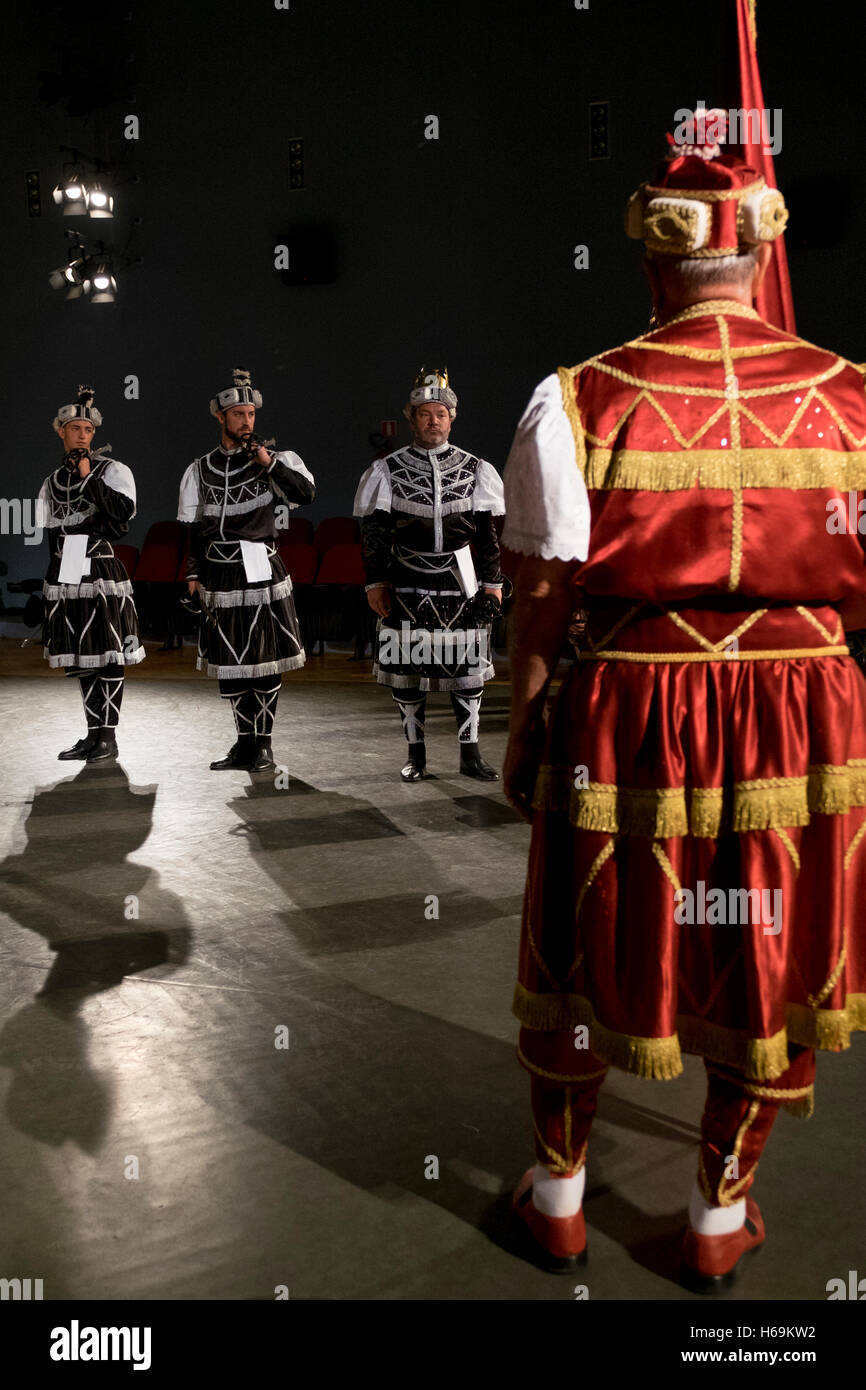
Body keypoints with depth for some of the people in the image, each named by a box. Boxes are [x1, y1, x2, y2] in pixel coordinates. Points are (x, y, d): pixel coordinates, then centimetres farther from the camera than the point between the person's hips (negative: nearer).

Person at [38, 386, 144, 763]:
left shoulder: (113, 470, 2)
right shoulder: (54, 481, 16)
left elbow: (123, 513, -14)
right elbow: (48, 531, 20)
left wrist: (90, 478, -14)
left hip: (101, 570, -5)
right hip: (65, 573, 5)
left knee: (107, 655, -5)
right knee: (80, 657, 7)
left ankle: (108, 737, 0)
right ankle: (93, 734, 14)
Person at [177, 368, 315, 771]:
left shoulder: (274, 459, 2)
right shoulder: (201, 469, 11)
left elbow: (306, 493, -15)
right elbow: (194, 528, 15)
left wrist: (270, 463, -19)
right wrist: (194, 573, 10)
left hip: (261, 572, -3)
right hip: (220, 577, 3)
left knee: (264, 661, 0)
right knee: (227, 662, 6)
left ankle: (263, 744, 10)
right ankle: (244, 741, 19)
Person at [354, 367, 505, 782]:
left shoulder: (475, 470, 7)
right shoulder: (387, 471, 3)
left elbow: (489, 532, 7)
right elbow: (373, 534, 3)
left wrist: (492, 584, 3)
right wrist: (376, 583, -2)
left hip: (460, 583, 1)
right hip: (407, 586, -1)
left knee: (468, 666, 1)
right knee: (405, 669, 2)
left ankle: (470, 754, 12)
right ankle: (416, 754, 15)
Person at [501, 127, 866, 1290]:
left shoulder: (579, 400, -7)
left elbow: (544, 594, -6)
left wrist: (523, 728, 5)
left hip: (629, 714, -1)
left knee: (592, 955, 17)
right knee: (767, 963, 18)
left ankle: (559, 1195, 37)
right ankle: (722, 1215, 36)